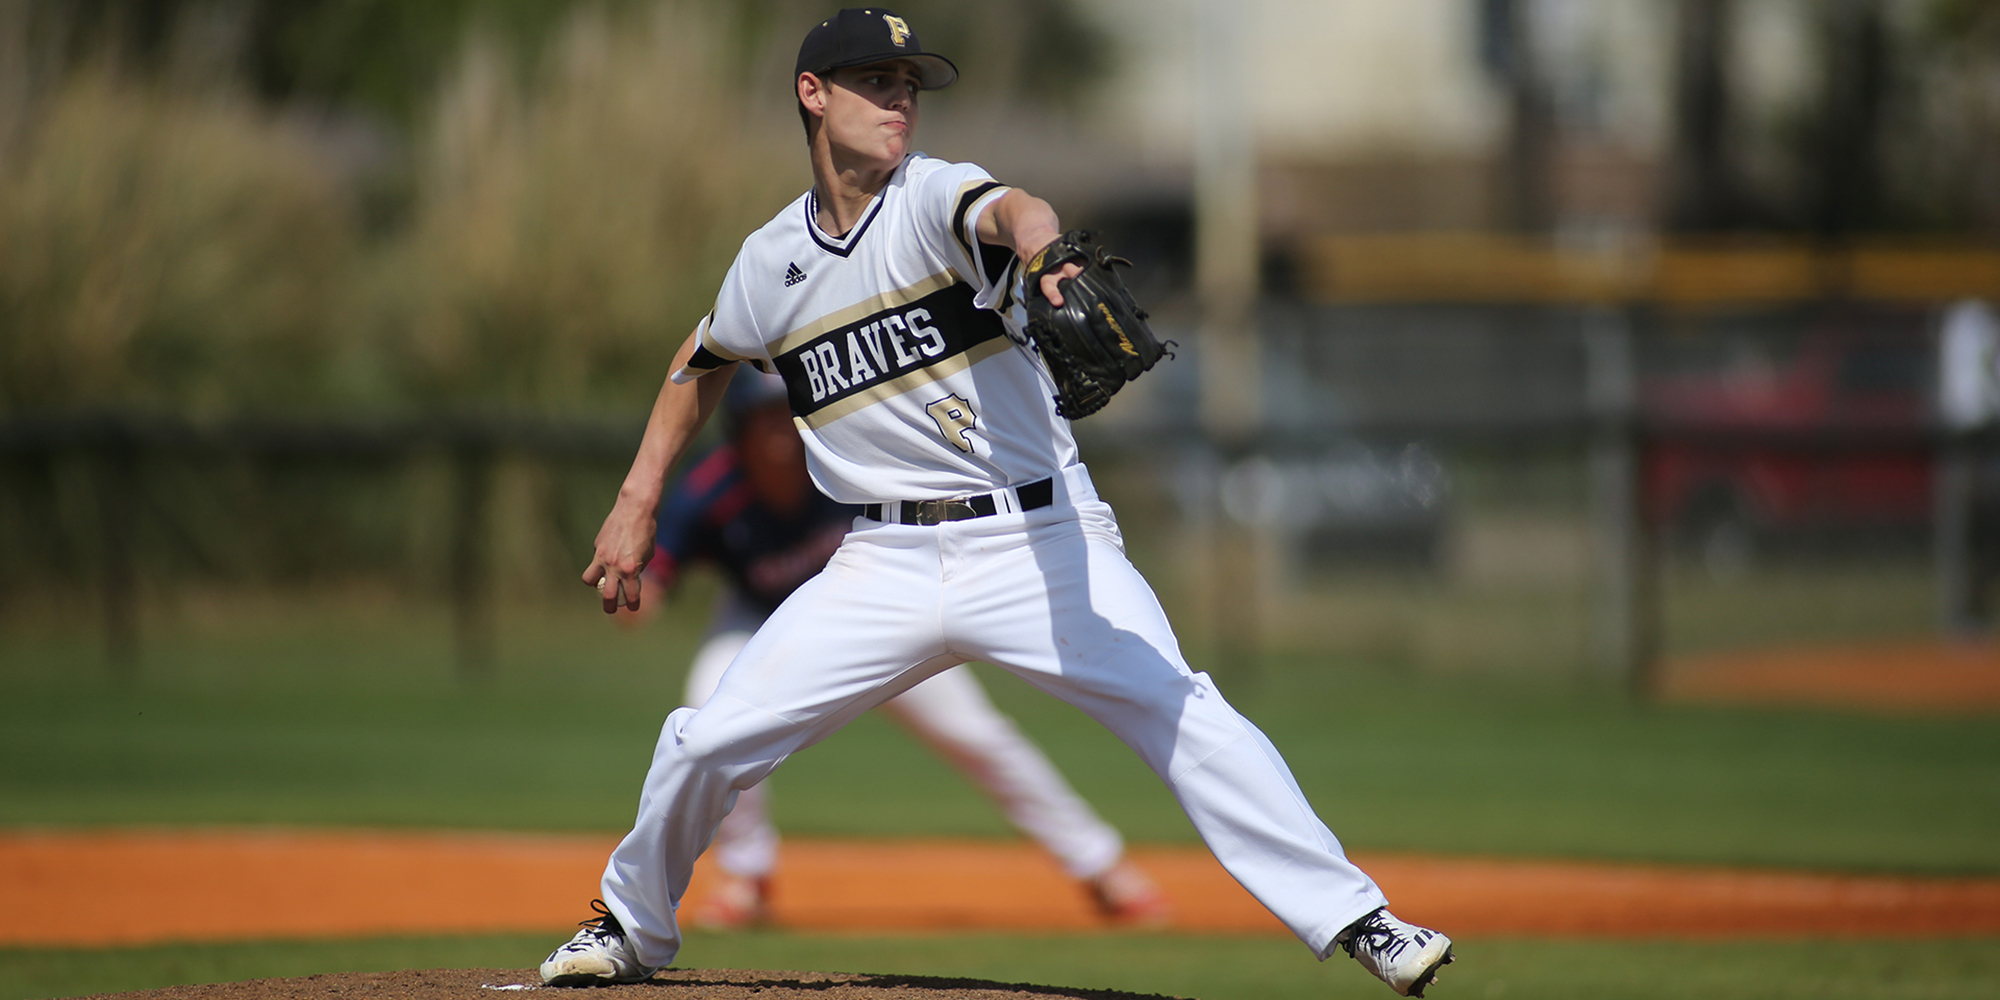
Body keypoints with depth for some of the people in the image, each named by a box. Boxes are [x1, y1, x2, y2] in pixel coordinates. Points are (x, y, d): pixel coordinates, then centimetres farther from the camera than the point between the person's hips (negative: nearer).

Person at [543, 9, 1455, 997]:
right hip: (885, 563, 3)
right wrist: (635, 504, 20)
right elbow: (702, 363, 26)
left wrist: (1036, 241, -57)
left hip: (1038, 540, -3)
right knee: (707, 740, -2)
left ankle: (1353, 918, -18)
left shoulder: (933, 198, -7)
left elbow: (1000, 209, -33)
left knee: (1180, 714, -21)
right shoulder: (771, 263, 6)